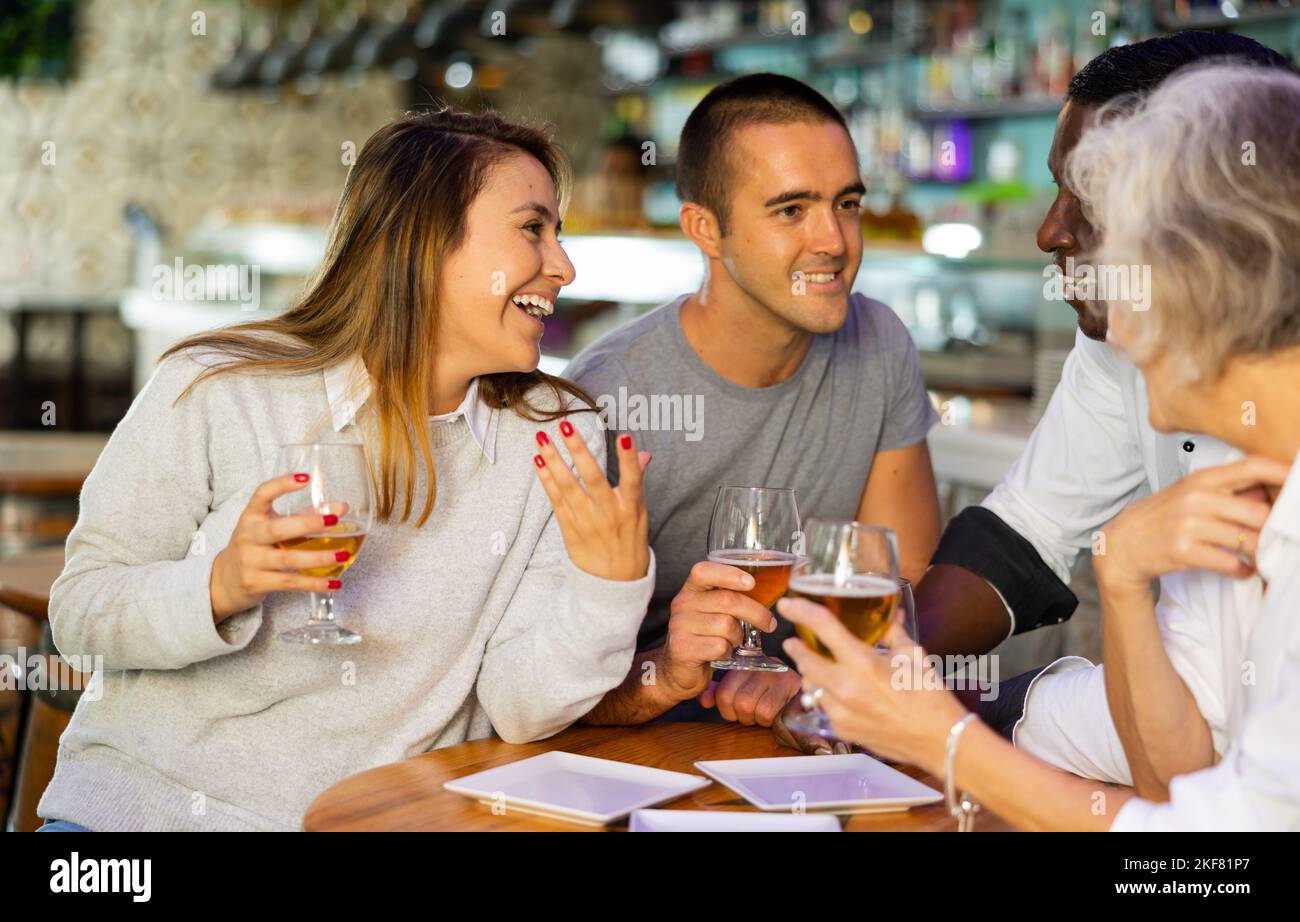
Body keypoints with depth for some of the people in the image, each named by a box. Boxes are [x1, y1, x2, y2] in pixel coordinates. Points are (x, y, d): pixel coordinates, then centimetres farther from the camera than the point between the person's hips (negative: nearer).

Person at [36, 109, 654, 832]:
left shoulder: (557, 442, 0)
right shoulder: (214, 390, -6)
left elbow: (520, 711, -4)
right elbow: (80, 608, -2)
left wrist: (613, 583, -20)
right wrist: (220, 589, -20)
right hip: (148, 800, -2)